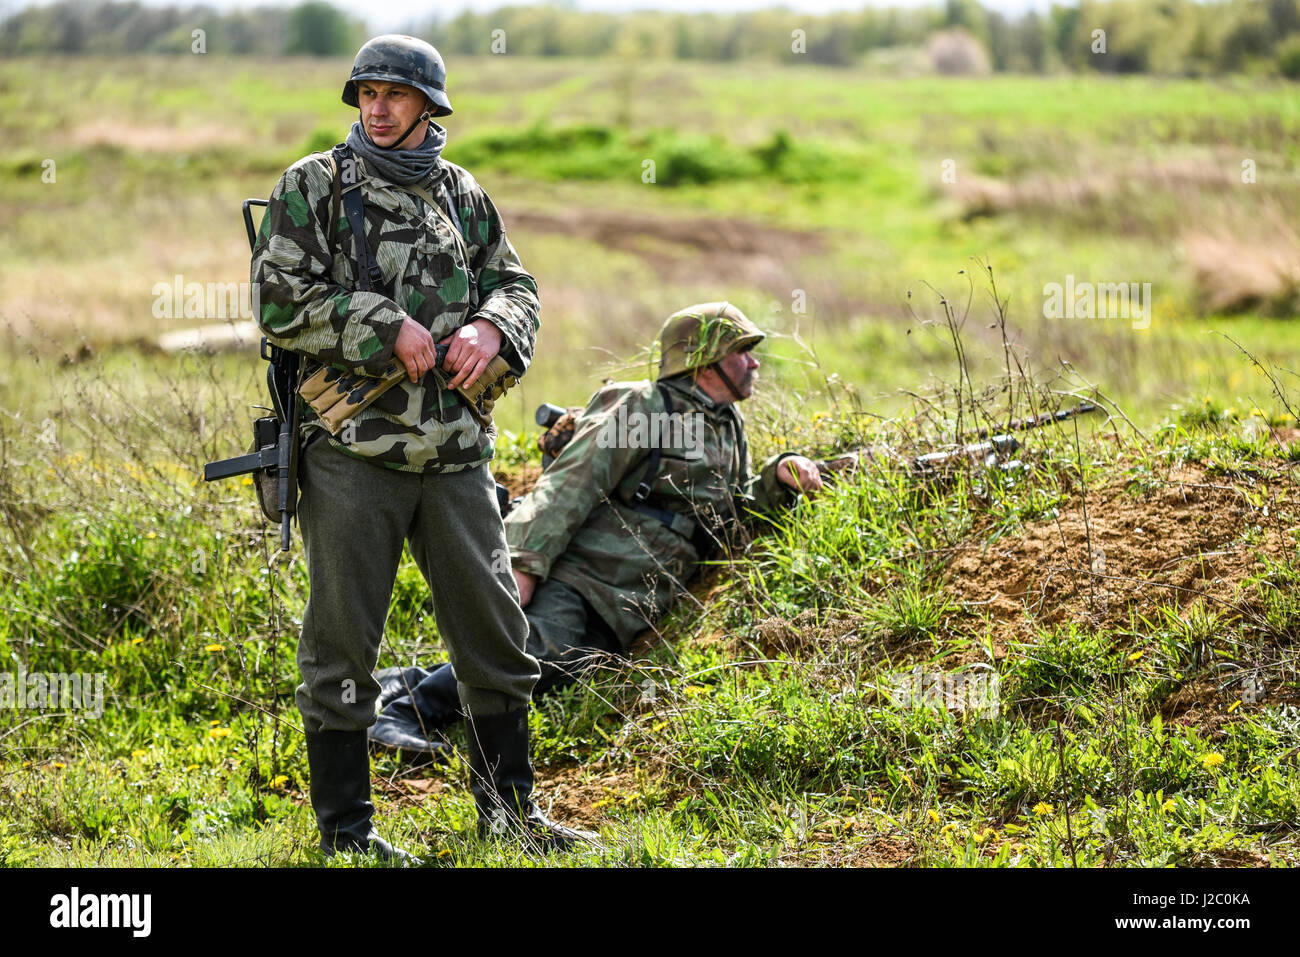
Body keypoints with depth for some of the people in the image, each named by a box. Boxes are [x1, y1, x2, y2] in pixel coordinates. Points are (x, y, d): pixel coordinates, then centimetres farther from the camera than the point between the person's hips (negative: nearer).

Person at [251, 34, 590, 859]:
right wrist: (390, 331, -15)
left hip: (455, 451, 4)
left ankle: (510, 805, 22)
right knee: (341, 643, 1)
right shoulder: (313, 187, 0)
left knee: (495, 628, 8)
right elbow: (282, 301, -9)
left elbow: (516, 287, 18)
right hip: (351, 450, -4)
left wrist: (490, 329, -5)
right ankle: (346, 827, 10)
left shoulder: (463, 195, 13)